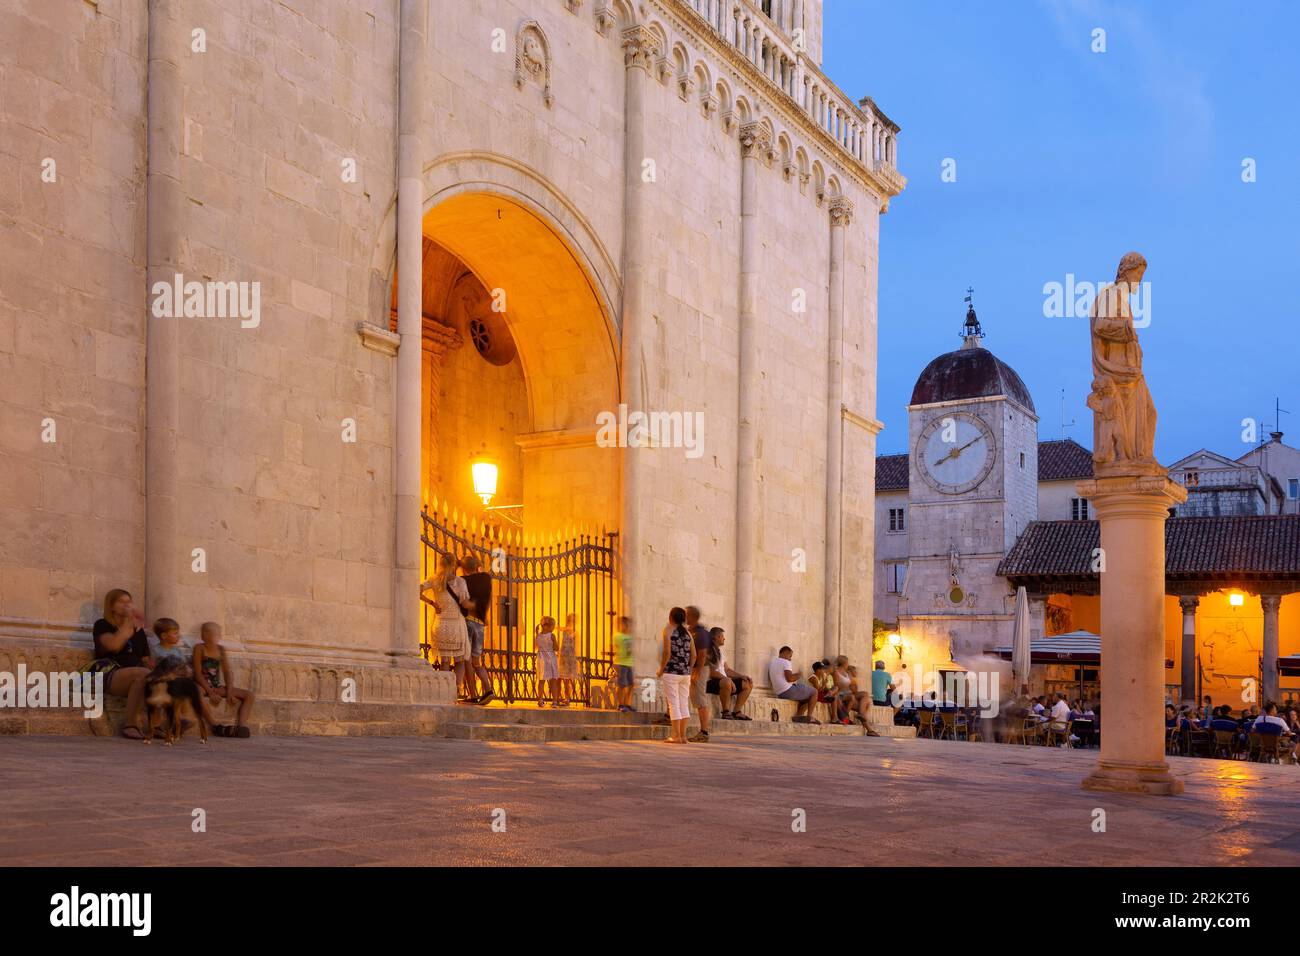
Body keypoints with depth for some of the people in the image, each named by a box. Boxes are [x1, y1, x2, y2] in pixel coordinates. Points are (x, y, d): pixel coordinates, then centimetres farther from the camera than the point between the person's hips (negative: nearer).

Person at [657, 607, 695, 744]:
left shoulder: (668, 630, -4)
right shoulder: (687, 633, 11)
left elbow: (667, 652, -14)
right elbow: (694, 655, 8)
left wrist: (661, 670, -5)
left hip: (671, 672, -5)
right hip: (685, 673, 5)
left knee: (674, 704, -2)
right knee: (684, 704, 10)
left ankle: (676, 736, -3)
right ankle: (683, 735, 11)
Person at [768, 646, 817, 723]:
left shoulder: (771, 663, 17)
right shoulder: (785, 662, -10)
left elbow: (770, 678, 27)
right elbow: (789, 678, -22)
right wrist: (797, 676, -1)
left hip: (779, 694, 9)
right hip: (788, 690, -9)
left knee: (806, 698, 24)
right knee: (814, 692, 4)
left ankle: (798, 716, 4)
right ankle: (809, 716, -3)